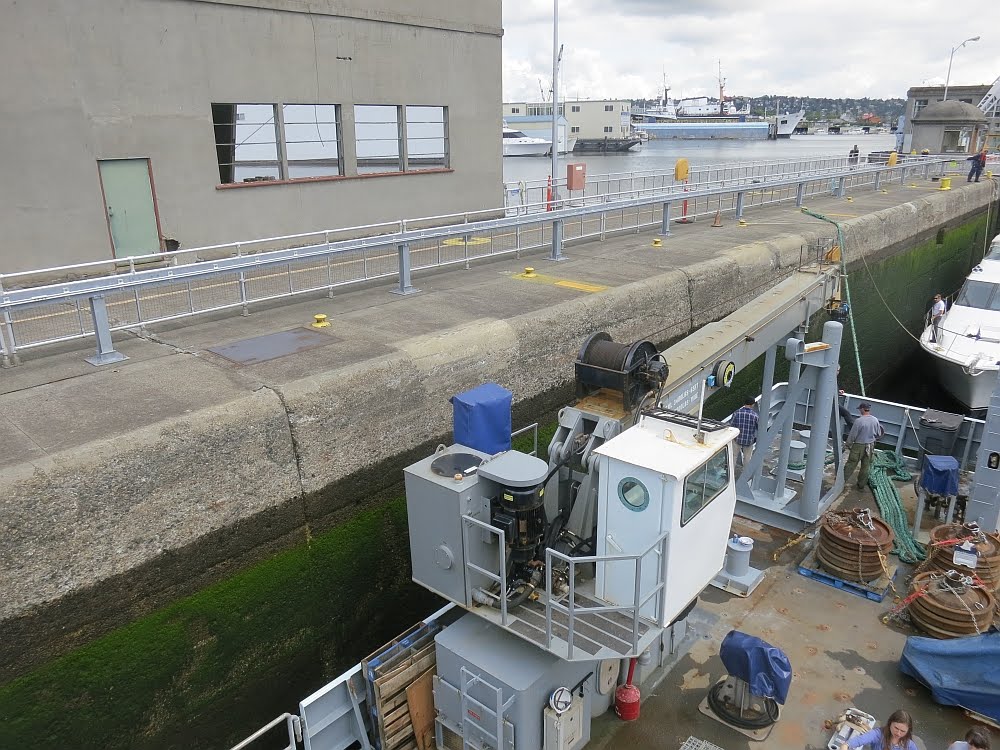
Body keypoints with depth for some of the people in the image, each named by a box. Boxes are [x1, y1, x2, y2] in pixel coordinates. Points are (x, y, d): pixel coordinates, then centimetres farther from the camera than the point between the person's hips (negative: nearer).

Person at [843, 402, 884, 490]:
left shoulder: (859, 421, -21)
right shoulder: (875, 420, -5)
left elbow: (852, 435, -13)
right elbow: (879, 434, 7)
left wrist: (848, 445, 2)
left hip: (859, 446, -5)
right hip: (870, 446, 5)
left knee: (851, 464, 3)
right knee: (866, 466, 14)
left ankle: (842, 480, 8)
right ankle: (861, 484, 23)